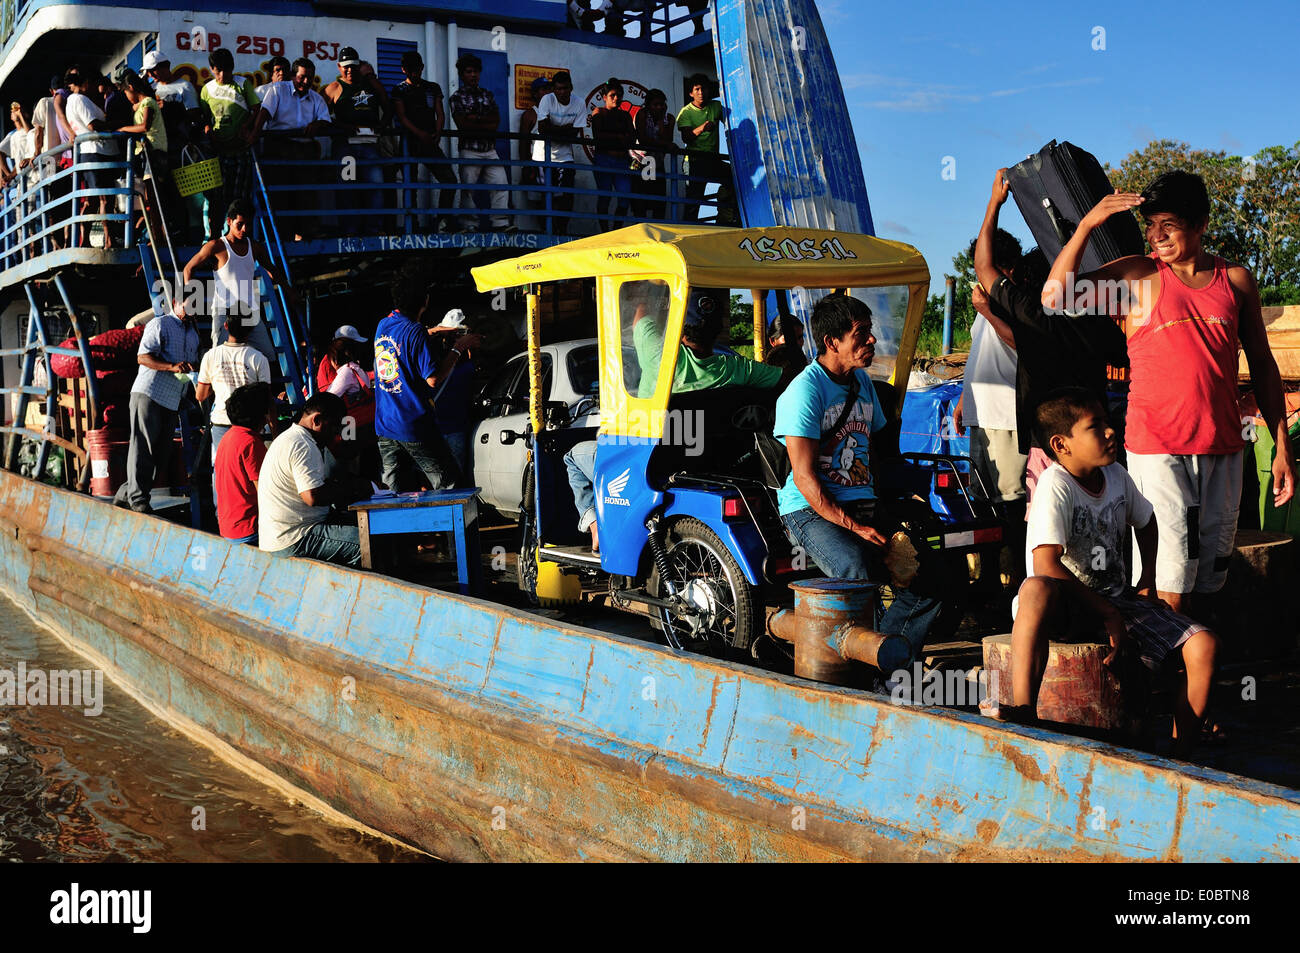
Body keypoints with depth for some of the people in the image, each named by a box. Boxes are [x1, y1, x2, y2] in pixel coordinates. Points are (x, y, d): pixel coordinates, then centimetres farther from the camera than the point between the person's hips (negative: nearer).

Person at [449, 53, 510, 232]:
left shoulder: (487, 94, 17)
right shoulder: (457, 97, 3)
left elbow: (496, 121, 7)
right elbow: (463, 125, -8)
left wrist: (476, 118, -7)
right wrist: (487, 125, -5)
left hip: (490, 149, 4)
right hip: (469, 150, -4)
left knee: (500, 184, -6)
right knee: (468, 189, -3)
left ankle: (501, 223, -5)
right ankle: (469, 226, 2)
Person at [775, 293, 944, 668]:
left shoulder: (862, 381, 16)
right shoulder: (804, 391, -10)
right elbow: (805, 478, -15)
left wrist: (885, 515, 8)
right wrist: (854, 527, -21)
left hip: (863, 506, 7)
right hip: (809, 511, -7)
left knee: (926, 581, -12)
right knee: (857, 568, -35)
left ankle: (888, 672, -1)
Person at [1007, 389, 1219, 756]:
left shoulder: (1116, 475, 3)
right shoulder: (1056, 485, -18)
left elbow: (1146, 520, 27)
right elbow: (1045, 565, -28)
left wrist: (1148, 581, 16)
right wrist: (1108, 613, -23)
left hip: (1118, 601, 7)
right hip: (1067, 608, -7)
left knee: (1204, 646, -12)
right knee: (1037, 589, -43)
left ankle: (1179, 756, -2)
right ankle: (1023, 711, -43)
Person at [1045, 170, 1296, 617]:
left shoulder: (1236, 280, 9)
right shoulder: (1139, 274, 1)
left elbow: (1262, 364, 14)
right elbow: (1054, 297, -9)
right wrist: (1087, 223, -14)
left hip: (1223, 449, 4)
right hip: (1156, 447, -4)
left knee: (1210, 575, 10)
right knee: (1170, 583, -8)